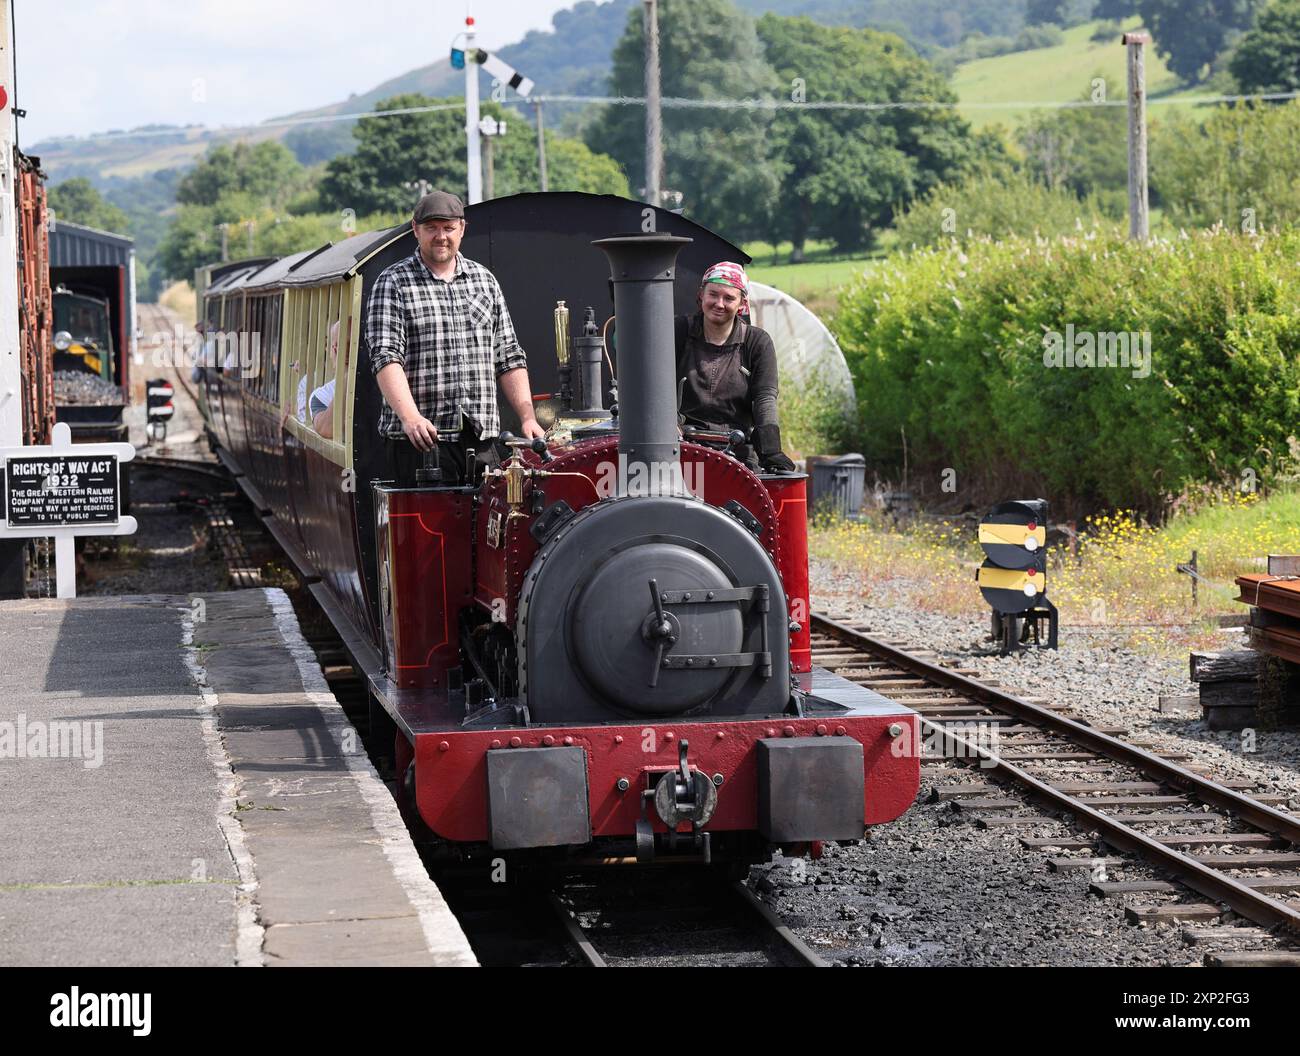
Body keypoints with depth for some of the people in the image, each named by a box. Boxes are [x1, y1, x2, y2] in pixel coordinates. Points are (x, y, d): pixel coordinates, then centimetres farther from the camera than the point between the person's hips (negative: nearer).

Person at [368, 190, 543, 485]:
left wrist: (528, 417, 6)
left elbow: (509, 357, 18)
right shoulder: (393, 283, 1)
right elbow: (385, 358, -10)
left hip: (481, 436, 4)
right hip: (419, 438, -4)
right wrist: (410, 418, -25)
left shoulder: (484, 280, 17)